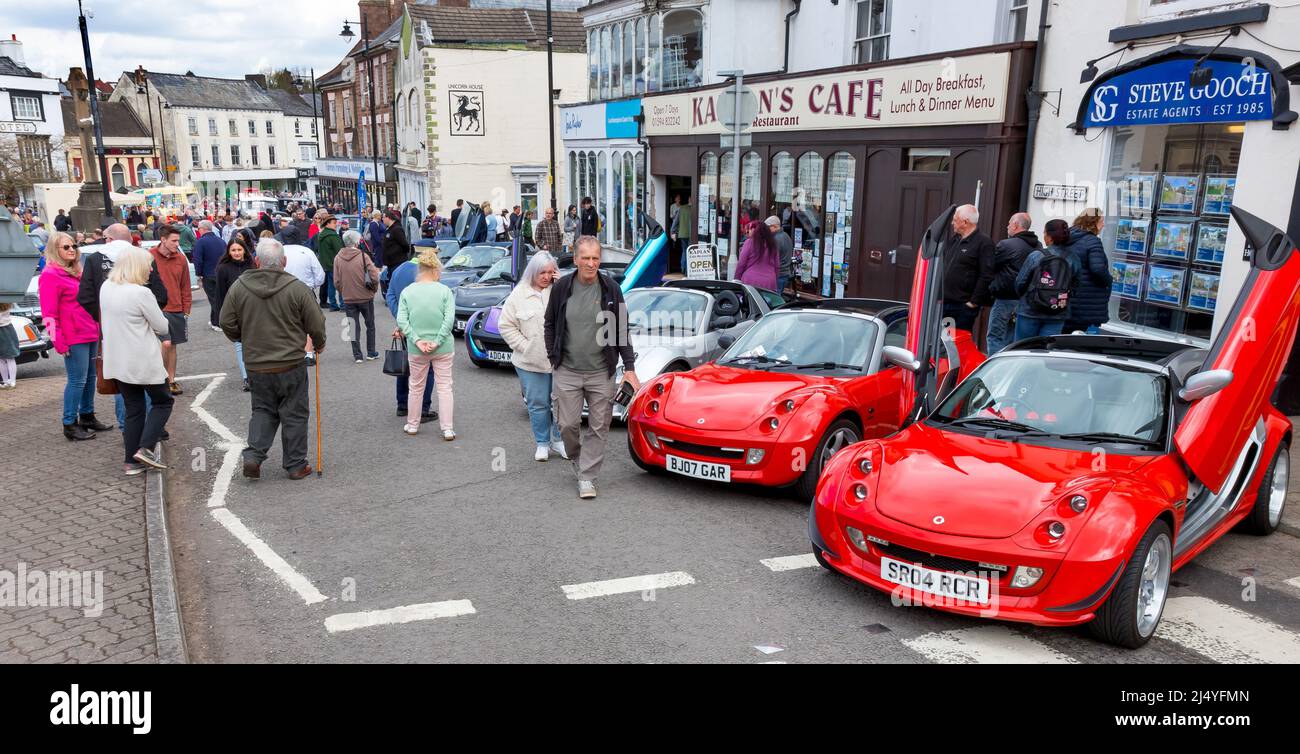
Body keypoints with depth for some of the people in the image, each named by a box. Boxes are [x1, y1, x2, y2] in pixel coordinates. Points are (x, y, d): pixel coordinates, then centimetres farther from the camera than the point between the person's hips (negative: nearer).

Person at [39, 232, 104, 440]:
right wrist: (58, 341, -17)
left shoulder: (76, 272, 17)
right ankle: (70, 424, 4)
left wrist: (98, 329, 17)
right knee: (77, 380, -5)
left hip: (90, 334, 8)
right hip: (74, 338, -8)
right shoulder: (50, 275, -10)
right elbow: (49, 313, -14)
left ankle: (87, 416, 26)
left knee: (90, 376, 14)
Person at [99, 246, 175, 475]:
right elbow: (163, 327, -10)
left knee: (133, 408, 14)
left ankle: (132, 460, 14)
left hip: (117, 360, 7)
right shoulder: (141, 293, -18)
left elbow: (109, 319, 15)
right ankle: (145, 448, -2)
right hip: (144, 361, -7)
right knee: (163, 401, 11)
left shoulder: (106, 288, 4)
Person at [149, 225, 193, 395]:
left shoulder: (181, 259, 5)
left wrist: (186, 309, 9)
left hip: (177, 310, 4)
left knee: (173, 346, 12)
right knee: (165, 344, -12)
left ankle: (171, 380, 22)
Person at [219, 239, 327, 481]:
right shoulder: (297, 288, -12)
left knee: (262, 410, 20)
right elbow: (316, 325, -6)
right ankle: (296, 465, 15)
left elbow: (227, 323, 4)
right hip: (291, 363, -3)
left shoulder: (238, 287, -3)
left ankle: (253, 455, 5)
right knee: (294, 414, 9)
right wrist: (319, 344, 15)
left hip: (256, 365, 3)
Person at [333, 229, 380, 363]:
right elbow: (374, 276, -15)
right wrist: (373, 289, 4)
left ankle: (357, 355, 11)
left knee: (354, 327, 10)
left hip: (348, 298, 2)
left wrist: (343, 293, 13)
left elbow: (336, 281, -2)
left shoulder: (337, 258, -4)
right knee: (370, 325, 15)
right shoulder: (363, 256, -13)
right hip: (366, 297, -2)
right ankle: (371, 353, 21)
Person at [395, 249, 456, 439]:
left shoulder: (407, 292, -2)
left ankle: (412, 425, 30)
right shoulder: (444, 291, -8)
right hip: (443, 349, -2)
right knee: (444, 387, 7)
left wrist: (417, 341, -11)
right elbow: (449, 319, -16)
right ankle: (447, 429, 7)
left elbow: (401, 320, -9)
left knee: (416, 387, 17)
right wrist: (437, 342, -13)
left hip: (416, 350, 2)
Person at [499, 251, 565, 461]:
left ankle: (558, 440, 25)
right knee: (538, 404, 7)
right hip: (531, 363, -1)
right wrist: (524, 346, -7)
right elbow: (506, 325, 2)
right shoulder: (519, 294, 1)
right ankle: (542, 443, 22)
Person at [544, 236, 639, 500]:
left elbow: (622, 330, 3)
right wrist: (553, 359, 4)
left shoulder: (610, 289, -2)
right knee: (568, 424, 3)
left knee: (598, 427, 2)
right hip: (567, 371, 0)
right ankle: (578, 460, 31)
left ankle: (587, 477, 11)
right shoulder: (562, 287, -1)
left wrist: (629, 368, -1)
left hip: (601, 372, 0)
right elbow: (550, 325, 10)